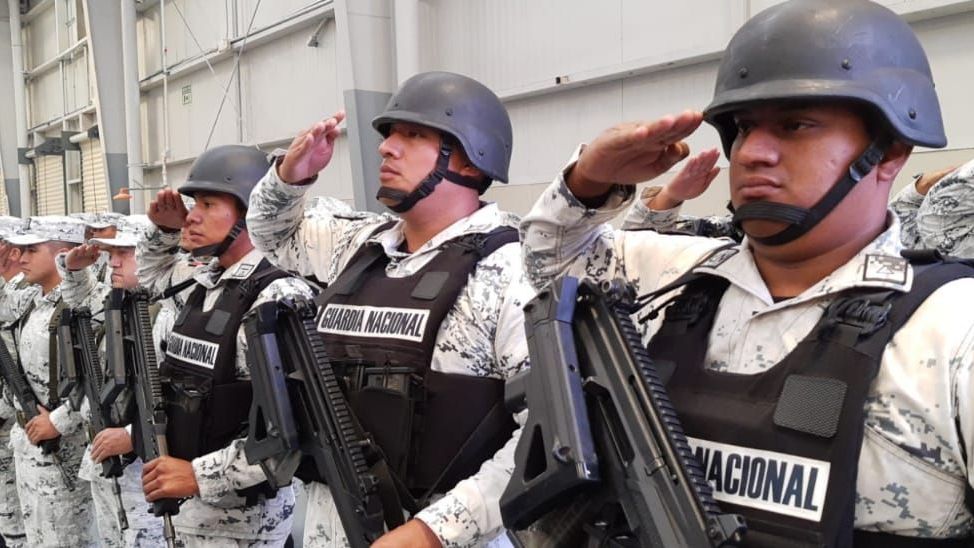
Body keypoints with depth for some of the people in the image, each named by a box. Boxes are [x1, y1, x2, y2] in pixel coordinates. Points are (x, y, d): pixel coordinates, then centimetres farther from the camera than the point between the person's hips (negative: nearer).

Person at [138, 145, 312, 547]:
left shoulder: (279, 296, -21)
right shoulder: (204, 282, 5)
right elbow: (150, 274, 28)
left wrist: (201, 474, -25)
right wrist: (164, 230, 7)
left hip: (243, 511, -8)